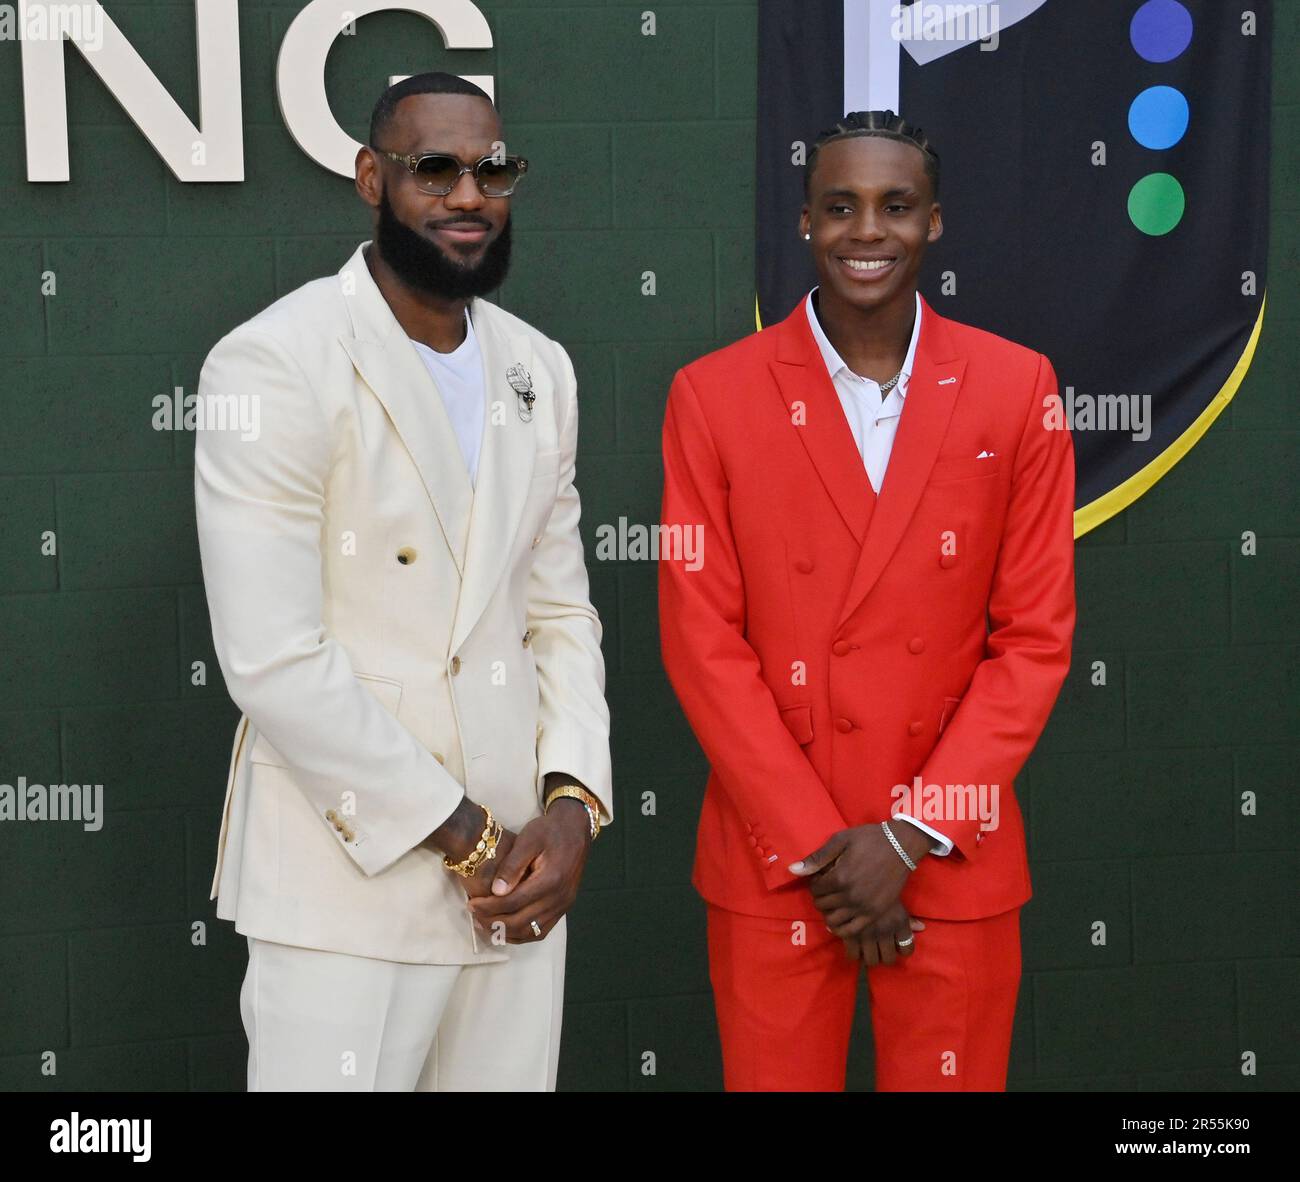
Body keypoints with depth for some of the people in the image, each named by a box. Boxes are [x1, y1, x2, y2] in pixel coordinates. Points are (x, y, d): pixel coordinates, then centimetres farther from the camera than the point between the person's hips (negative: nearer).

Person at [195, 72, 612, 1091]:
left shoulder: (539, 370, 10)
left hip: (516, 875, 6)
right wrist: (463, 836, -12)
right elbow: (274, 661, -16)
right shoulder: (272, 366, -11)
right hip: (349, 881, -5)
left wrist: (572, 802, -5)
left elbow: (560, 608, 11)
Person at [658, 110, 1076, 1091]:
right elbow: (701, 639, -4)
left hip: (954, 864, 1)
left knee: (951, 1075, 11)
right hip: (772, 864, 0)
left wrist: (908, 839, -8)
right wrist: (819, 846, -9)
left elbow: (1036, 636, -1)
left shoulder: (1017, 388, 0)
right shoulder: (714, 395, -2)